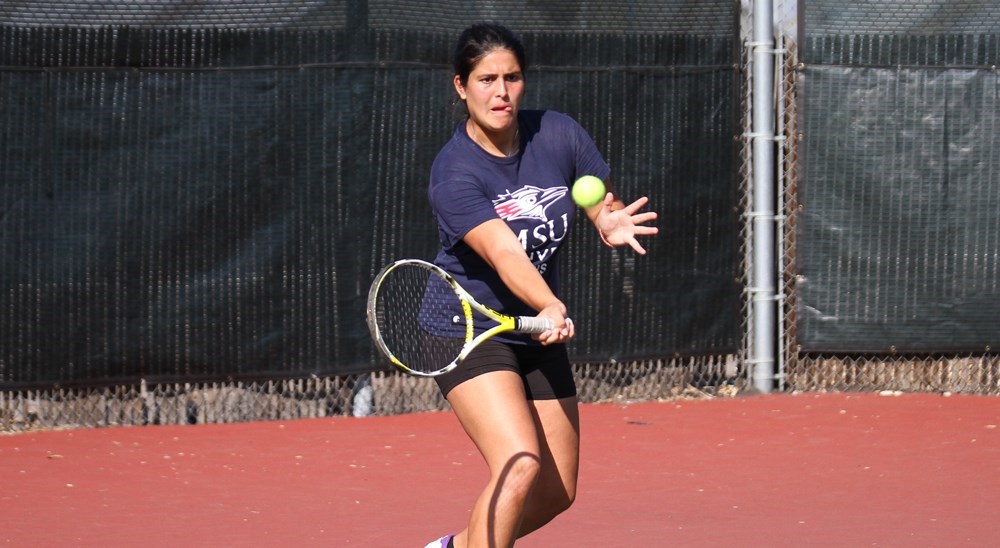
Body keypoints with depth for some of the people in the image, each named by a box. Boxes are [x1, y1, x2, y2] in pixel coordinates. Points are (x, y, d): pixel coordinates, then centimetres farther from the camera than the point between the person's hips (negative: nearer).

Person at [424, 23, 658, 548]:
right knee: (519, 465, -27)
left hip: (538, 335, 6)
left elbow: (607, 207, 3)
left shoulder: (559, 134, -7)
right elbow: (504, 254, -35)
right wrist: (551, 309, -52)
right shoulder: (454, 174, -23)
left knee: (555, 493, 12)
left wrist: (615, 223, -22)